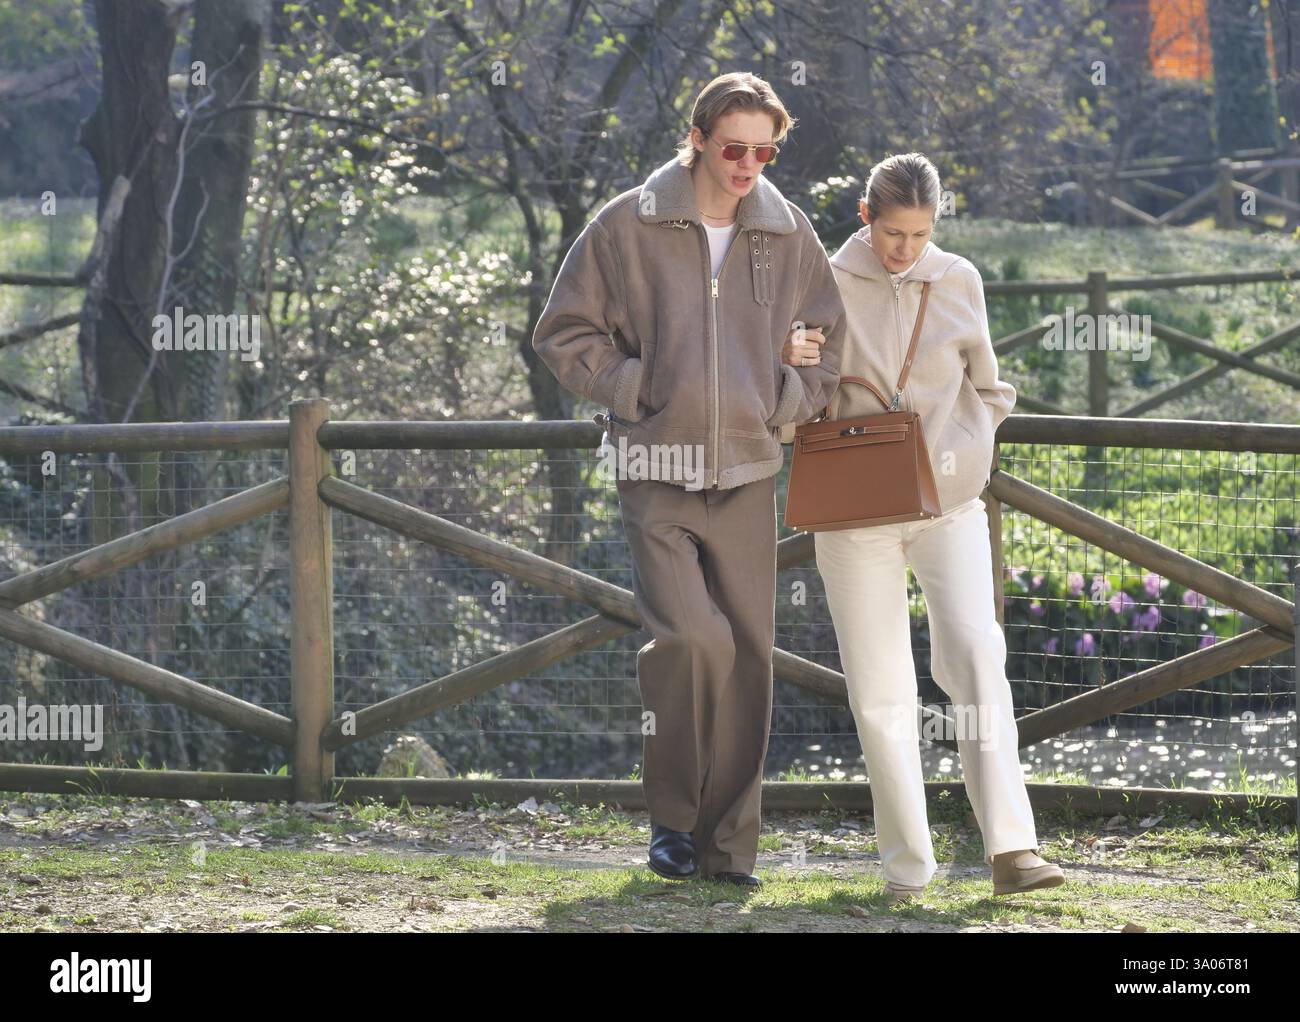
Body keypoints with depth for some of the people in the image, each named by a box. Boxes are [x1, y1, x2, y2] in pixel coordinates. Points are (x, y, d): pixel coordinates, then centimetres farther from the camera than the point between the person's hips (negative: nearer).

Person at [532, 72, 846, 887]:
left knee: (749, 654, 2)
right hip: (657, 476, -3)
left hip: (748, 476, 3)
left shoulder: (790, 236, 6)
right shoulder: (628, 228, -3)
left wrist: (785, 405, 2)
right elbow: (564, 332, 2)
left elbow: (826, 344, 16)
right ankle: (673, 815, 1)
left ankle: (729, 842, 12)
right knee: (691, 637, -18)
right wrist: (634, 390, -7)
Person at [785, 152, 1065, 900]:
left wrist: (964, 453, -2)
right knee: (880, 688, 0)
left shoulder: (958, 283, 4)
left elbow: (987, 388, 16)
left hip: (949, 504, 1)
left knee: (976, 655, -17)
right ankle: (908, 865, 8)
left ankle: (1011, 849, -22)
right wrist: (782, 355, -17)